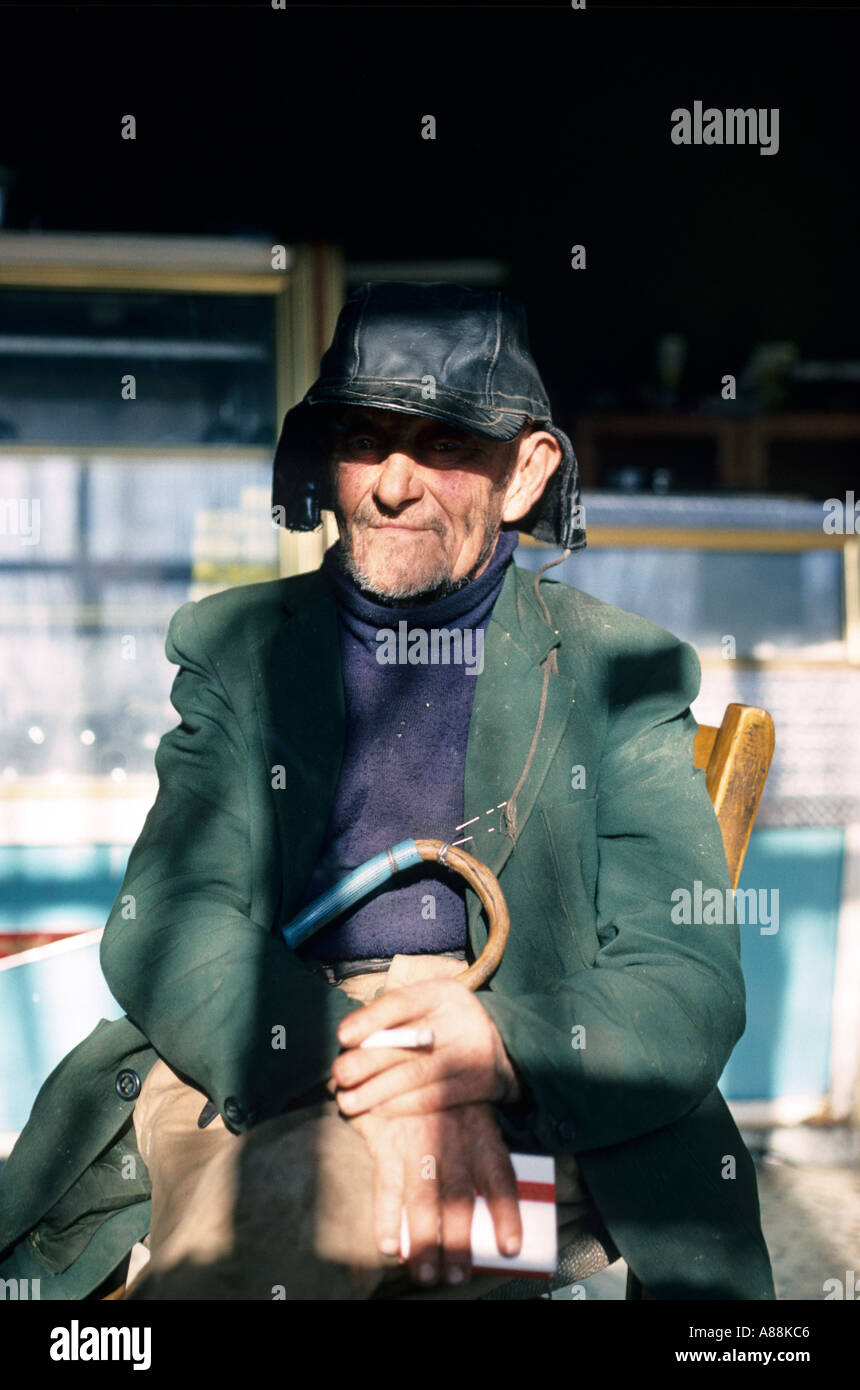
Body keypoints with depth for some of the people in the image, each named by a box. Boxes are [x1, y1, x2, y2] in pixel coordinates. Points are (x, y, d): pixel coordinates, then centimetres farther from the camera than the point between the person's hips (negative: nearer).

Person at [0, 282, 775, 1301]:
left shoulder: (622, 672, 10)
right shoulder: (233, 645, 15)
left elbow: (692, 986, 0)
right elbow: (164, 922, 0)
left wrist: (500, 1043, -24)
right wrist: (353, 1060, -21)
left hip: (521, 1105, -3)